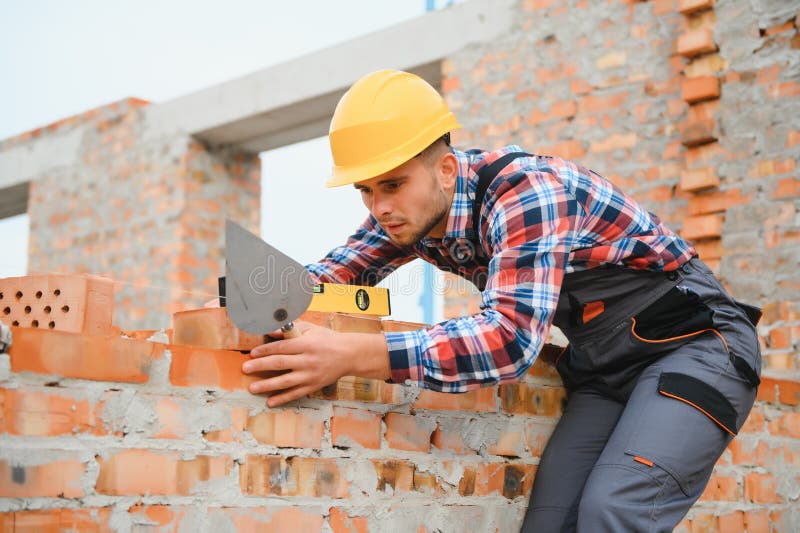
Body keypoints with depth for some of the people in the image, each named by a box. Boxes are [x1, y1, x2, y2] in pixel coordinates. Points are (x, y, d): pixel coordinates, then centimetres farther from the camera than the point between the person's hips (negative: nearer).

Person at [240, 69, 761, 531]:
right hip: (606, 366, 7)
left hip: (693, 338, -7)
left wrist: (350, 356, -45)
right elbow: (335, 271, 5)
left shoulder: (525, 190, -27)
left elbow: (513, 337, -38)